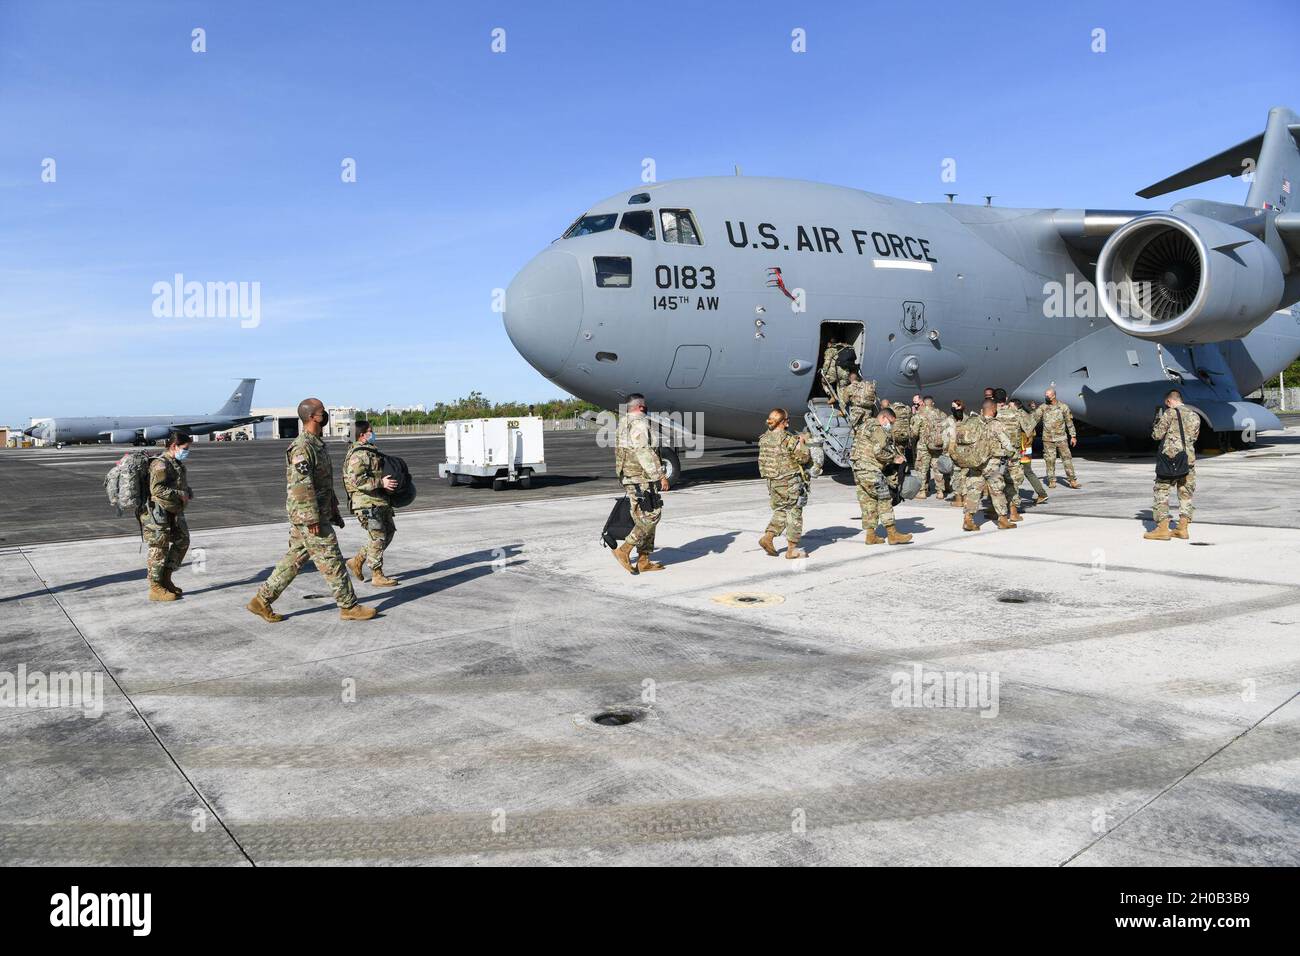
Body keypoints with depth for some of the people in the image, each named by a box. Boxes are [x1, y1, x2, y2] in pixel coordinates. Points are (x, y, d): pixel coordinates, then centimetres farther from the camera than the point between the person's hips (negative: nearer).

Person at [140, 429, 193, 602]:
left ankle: (166, 579, 25)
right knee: (159, 550, -3)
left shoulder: (177, 464, 14)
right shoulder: (160, 464, -17)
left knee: (182, 541, 15)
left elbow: (183, 486, 24)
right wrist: (180, 495, -22)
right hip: (158, 514, -10)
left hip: (174, 513, 10)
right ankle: (156, 589, 6)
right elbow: (157, 489, -27)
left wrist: (188, 494, 3)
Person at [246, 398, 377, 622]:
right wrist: (313, 519, -23)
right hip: (308, 516, -10)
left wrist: (334, 510, 23)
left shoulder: (318, 445, 15)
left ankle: (262, 600, 20)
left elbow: (325, 483, 22)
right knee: (331, 561, -2)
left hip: (319, 514, 10)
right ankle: (349, 607, 6)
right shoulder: (302, 448, -18)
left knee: (294, 559, 14)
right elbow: (302, 486, -23)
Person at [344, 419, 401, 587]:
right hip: (366, 502, -10)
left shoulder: (370, 451, 17)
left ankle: (358, 561, 21)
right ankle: (377, 576, 6)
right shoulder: (358, 455, -16)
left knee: (389, 532, 15)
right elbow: (356, 480, -26)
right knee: (378, 537, -5)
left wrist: (386, 480, 21)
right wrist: (381, 482, -25)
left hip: (379, 501, 10)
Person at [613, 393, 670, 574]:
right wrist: (660, 476, -20)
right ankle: (624, 550, -9)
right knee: (651, 516, -8)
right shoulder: (638, 423, -13)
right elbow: (644, 453, -21)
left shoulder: (623, 423, 17)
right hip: (640, 479, -10)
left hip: (628, 477, 10)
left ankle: (643, 561, 12)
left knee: (643, 519, 12)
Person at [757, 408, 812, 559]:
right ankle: (792, 549, 10)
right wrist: (801, 443, 4)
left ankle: (767, 538, 7)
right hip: (790, 483, -6)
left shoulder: (764, 439, 1)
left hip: (772, 482, 7)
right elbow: (804, 457, -13)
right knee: (794, 514, 6)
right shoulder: (788, 440, -19)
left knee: (780, 512, 21)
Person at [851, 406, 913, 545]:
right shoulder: (877, 429, -9)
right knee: (884, 500, -5)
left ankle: (871, 535, 13)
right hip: (870, 470, -10)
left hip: (858, 469, 10)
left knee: (868, 502, 11)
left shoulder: (866, 425, 22)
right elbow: (879, 452, -18)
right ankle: (892, 534, -4)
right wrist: (893, 459, -2)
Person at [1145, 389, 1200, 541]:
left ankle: (1162, 528, -5)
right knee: (1185, 494, 13)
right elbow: (1193, 438, 19)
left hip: (1170, 458, -6)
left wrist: (1157, 419, 9)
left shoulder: (1169, 414, -8)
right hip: (1188, 460, 6)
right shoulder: (1195, 416, 11)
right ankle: (1182, 528, 14)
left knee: (1161, 492, 0)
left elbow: (1157, 435, -5)